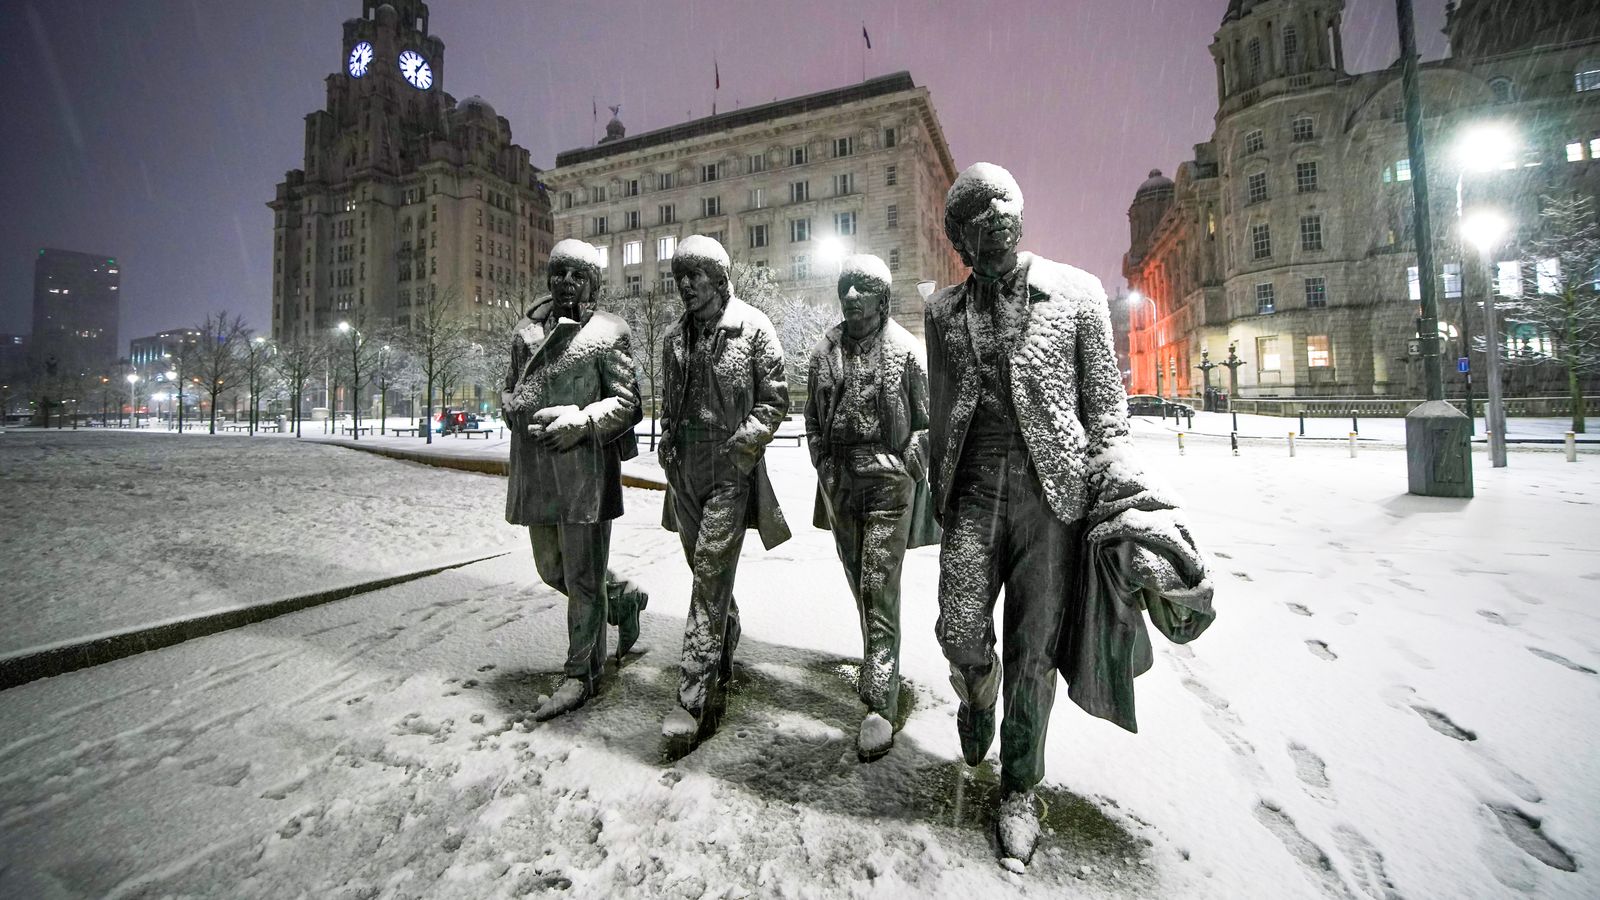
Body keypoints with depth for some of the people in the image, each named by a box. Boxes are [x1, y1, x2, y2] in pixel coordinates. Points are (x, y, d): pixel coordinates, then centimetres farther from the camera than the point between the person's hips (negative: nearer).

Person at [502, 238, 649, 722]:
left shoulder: (607, 332, -4)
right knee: (552, 570, 18)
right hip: (535, 469, 7)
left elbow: (628, 403, -7)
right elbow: (510, 387, 22)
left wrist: (580, 420, -21)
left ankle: (581, 674, 19)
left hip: (584, 469, -7)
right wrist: (516, 408, -1)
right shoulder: (527, 328, 14)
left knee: (582, 577, 2)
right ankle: (623, 597, 42)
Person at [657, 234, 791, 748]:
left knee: (711, 576, -10)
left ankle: (695, 699, -3)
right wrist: (667, 447, 10)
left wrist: (742, 445, -14)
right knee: (705, 571, 15)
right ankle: (722, 665, 36)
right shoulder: (675, 336, 14)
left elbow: (775, 399, -5)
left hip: (730, 471, -6)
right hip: (684, 472, 6)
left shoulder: (753, 327, -3)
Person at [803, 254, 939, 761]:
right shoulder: (825, 351, 9)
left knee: (879, 587, -8)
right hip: (839, 482, 5)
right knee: (860, 585, 16)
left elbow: (926, 421, -2)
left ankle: (880, 708, -1)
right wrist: (825, 465, 7)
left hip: (888, 481, -5)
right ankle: (877, 666, 38)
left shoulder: (905, 349, -4)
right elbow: (813, 418, 15)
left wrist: (903, 468, -8)